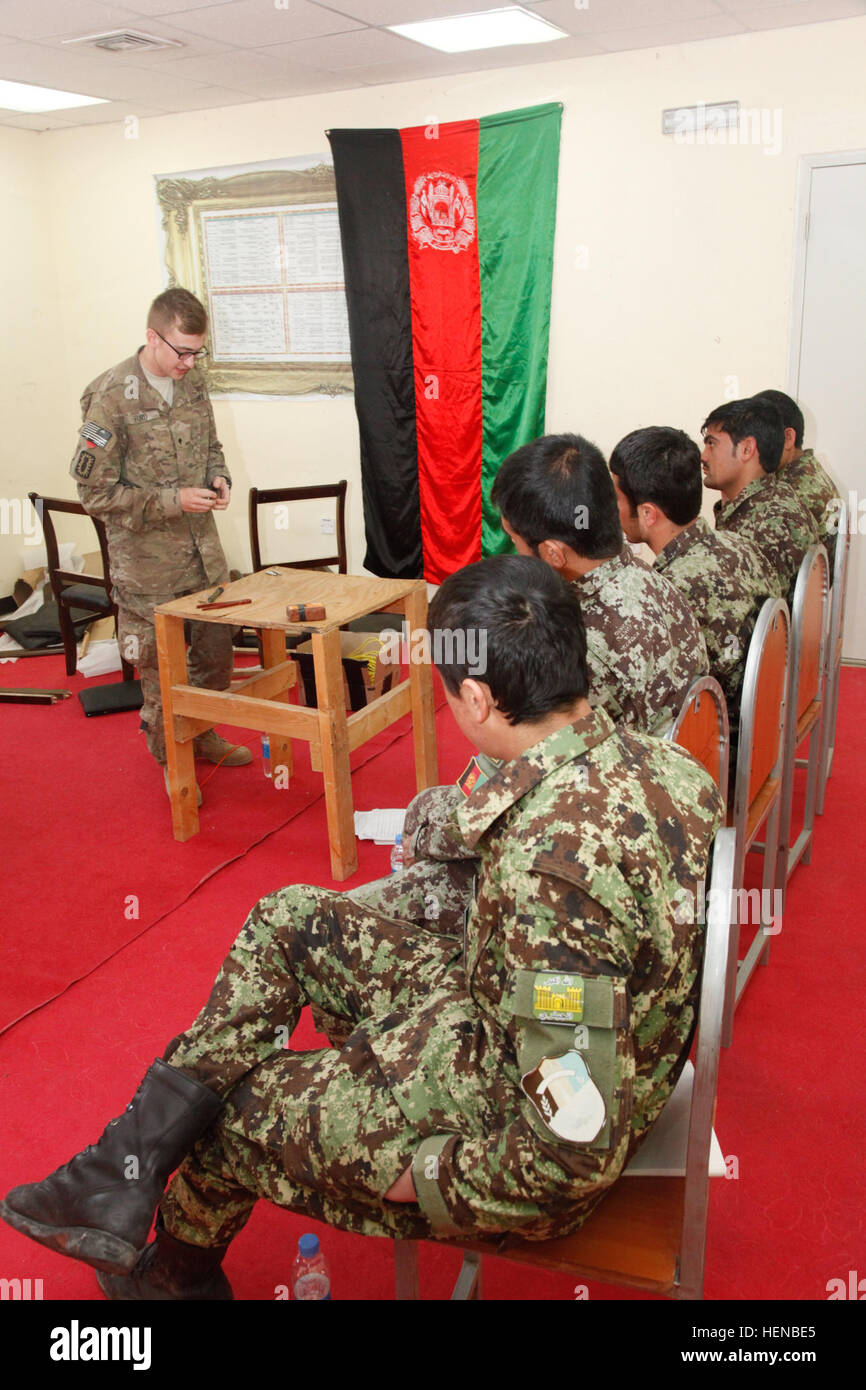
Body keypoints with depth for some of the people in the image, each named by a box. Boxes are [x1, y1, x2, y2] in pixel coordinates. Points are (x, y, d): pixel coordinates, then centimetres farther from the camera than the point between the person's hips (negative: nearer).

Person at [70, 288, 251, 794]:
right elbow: (96, 493, -16)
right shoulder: (111, 397, -17)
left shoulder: (193, 382, 3)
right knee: (161, 667, 5)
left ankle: (203, 735, 38)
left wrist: (219, 477, -3)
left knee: (218, 649, 15)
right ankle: (171, 761, 25)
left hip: (204, 549, 6)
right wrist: (173, 501, -22)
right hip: (148, 564, -6)